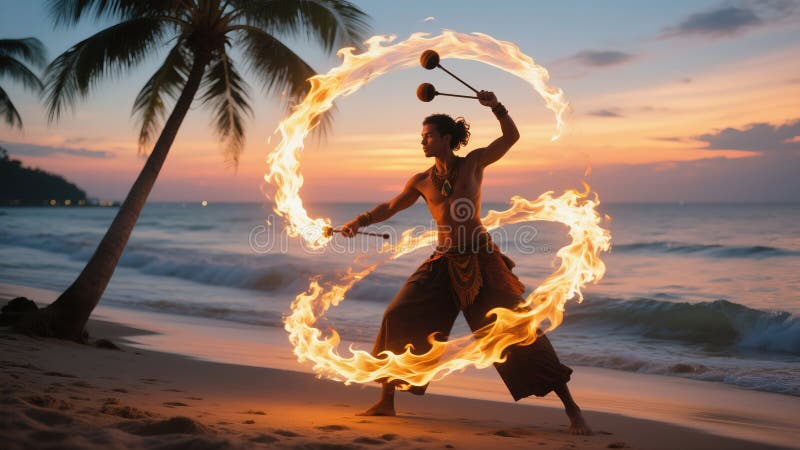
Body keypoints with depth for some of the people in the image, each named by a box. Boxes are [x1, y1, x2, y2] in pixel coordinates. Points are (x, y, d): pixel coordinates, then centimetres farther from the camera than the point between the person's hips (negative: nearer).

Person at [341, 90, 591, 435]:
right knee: (398, 319, -6)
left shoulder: (473, 163, 2)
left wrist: (496, 106, -15)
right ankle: (386, 402, 10)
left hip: (481, 261, -4)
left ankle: (571, 408, 0)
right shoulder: (422, 182, 8)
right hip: (443, 264, 4)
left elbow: (511, 137, -1)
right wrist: (360, 221, 3)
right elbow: (390, 207, 17)